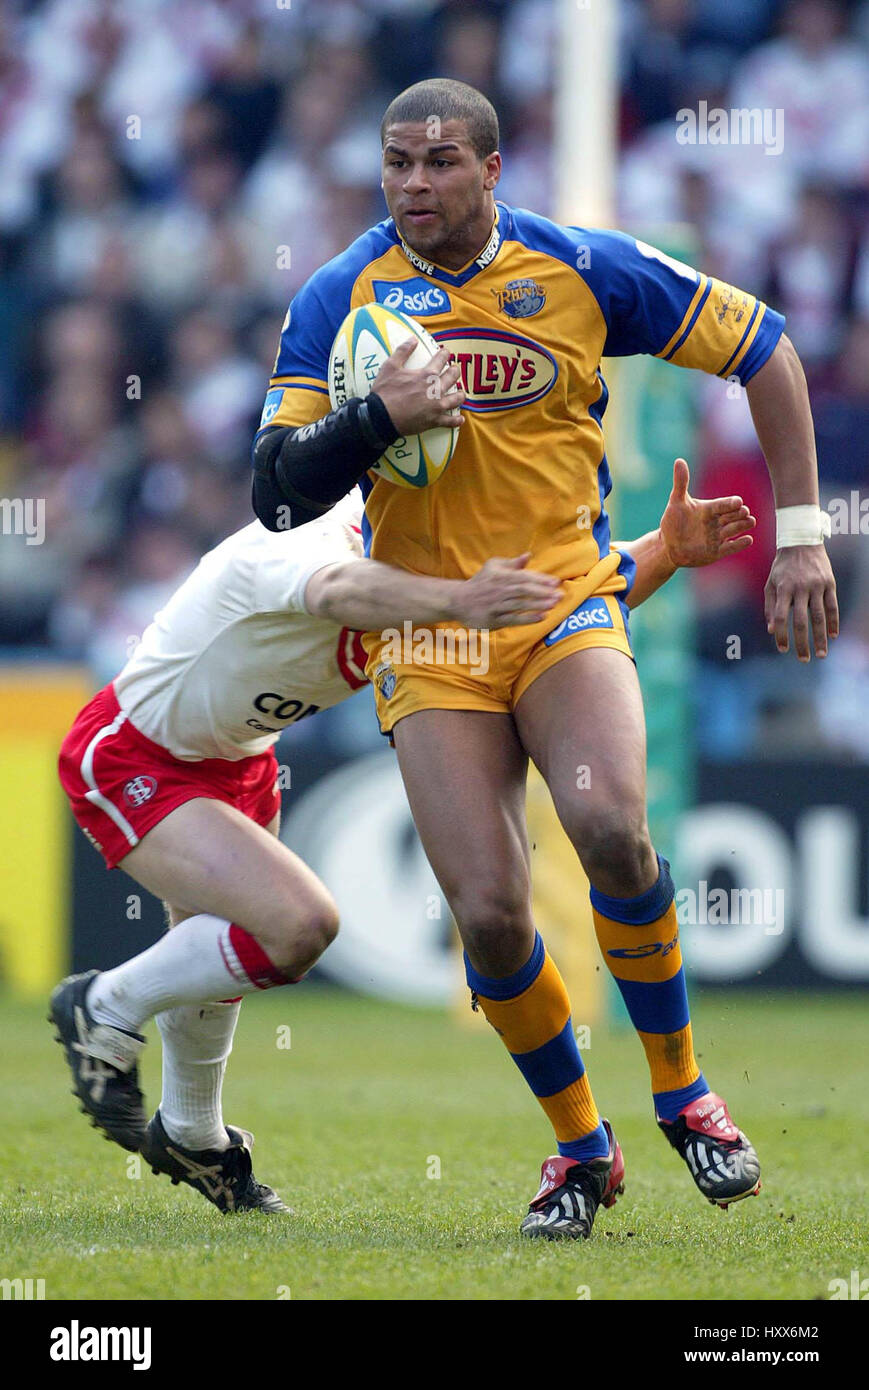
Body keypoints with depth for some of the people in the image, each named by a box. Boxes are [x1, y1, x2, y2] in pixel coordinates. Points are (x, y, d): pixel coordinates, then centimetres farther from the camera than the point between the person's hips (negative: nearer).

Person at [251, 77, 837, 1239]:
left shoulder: (584, 270, -3)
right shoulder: (341, 298, -2)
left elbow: (760, 346, 6)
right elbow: (277, 492, -5)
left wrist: (800, 529, 3)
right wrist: (376, 416, -23)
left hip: (568, 608, -1)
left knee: (609, 825, -28)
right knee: (489, 913, -12)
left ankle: (682, 1090, -4)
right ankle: (579, 1144, 13)